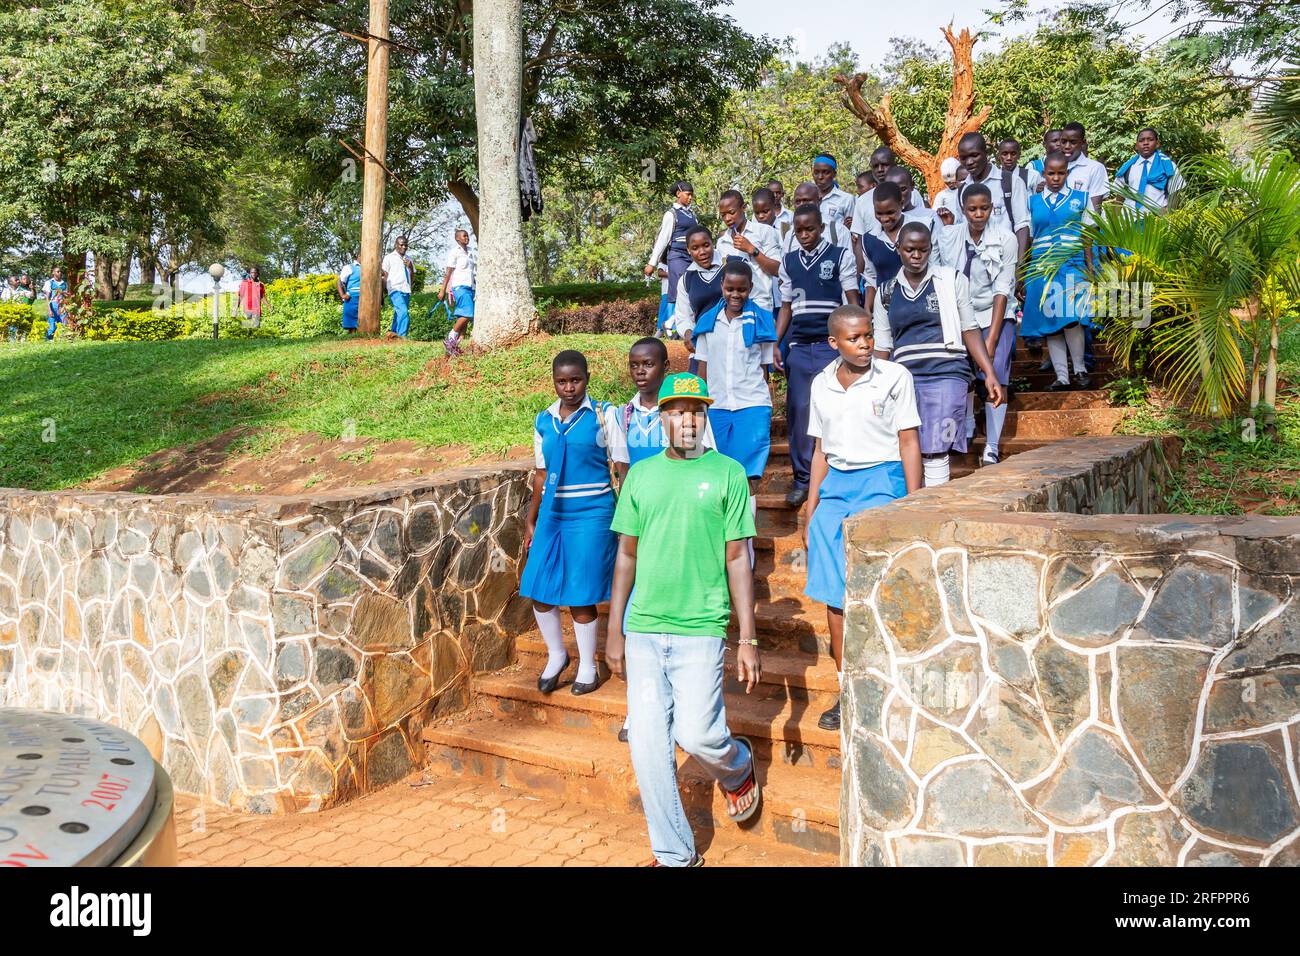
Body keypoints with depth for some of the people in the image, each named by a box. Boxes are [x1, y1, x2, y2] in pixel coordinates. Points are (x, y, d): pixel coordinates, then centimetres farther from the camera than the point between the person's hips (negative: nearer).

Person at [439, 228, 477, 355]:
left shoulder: (471, 253, 21)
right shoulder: (455, 252, -1)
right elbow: (448, 273, -5)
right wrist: (443, 290, -9)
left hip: (470, 287, 7)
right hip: (459, 286, -7)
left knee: (464, 317, 2)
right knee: (467, 314, -20)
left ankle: (456, 344, 3)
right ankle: (450, 340, -12)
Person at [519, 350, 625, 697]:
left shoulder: (603, 414, -3)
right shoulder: (544, 420, 8)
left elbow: (620, 470, -1)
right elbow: (541, 475, 15)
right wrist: (530, 521, 14)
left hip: (591, 515, -4)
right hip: (552, 515, 4)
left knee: (581, 595, 0)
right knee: (539, 590, 2)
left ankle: (588, 666, 20)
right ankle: (556, 655, 26)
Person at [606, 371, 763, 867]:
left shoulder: (727, 473, 0)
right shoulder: (641, 474, 8)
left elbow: (737, 560, 0)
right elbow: (626, 555, 11)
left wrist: (748, 640, -4)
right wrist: (615, 633, 10)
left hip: (700, 629, -3)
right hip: (643, 630, 3)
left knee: (695, 733, -11)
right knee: (647, 745, 3)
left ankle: (738, 766, 27)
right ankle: (675, 854, 21)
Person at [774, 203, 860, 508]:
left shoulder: (840, 256, 4)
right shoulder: (789, 262, 14)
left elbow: (853, 302, 3)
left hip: (832, 344, -3)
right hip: (798, 346, 3)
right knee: (798, 410, 1)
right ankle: (802, 478, 9)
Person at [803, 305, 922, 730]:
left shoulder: (894, 377, -3)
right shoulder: (822, 384, 9)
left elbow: (909, 443, -2)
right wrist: (810, 510, 14)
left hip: (881, 482, -4)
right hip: (835, 487, 4)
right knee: (836, 595, 3)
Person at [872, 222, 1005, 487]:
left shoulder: (952, 280, 7)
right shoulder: (887, 293, 13)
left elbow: (969, 329, 6)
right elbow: (883, 348, 16)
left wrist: (990, 374, -3)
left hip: (946, 375, -3)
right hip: (904, 378, 3)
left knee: (935, 452, -12)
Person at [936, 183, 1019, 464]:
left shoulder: (1005, 240, -9)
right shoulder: (947, 237, -5)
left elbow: (1002, 290, -11)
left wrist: (992, 338, -16)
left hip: (994, 316, -1)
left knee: (995, 377, -12)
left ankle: (991, 448, -6)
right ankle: (965, 432, 20)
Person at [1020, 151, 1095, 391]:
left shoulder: (1080, 199, 9)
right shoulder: (1032, 202, 12)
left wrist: (1090, 268, 5)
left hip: (1072, 266, -2)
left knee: (1071, 320, -16)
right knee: (1050, 323, 2)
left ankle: (1080, 369, 3)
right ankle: (1061, 376, 8)